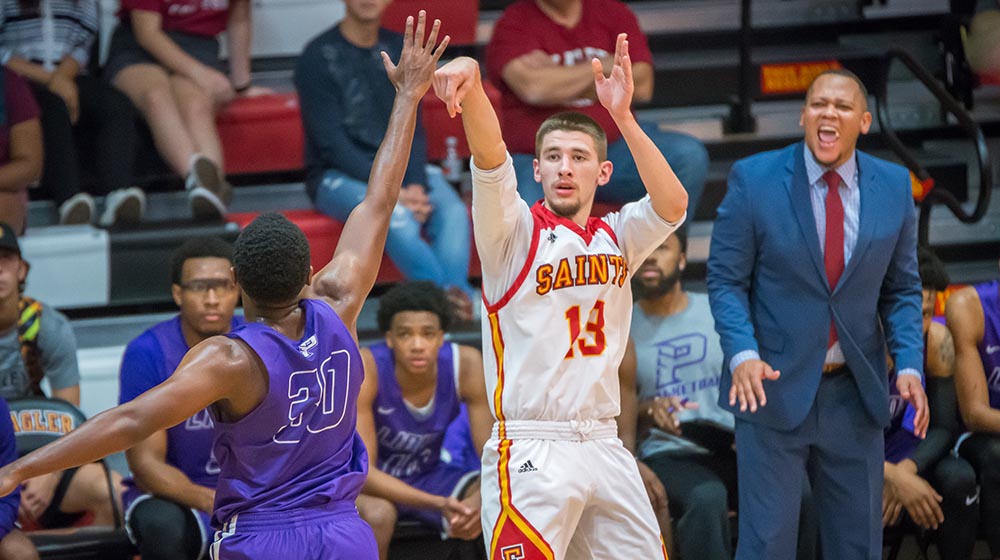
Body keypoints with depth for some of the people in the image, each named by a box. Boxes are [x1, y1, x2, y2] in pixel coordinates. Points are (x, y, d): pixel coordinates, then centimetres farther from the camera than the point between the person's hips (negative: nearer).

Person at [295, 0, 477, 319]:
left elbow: (412, 130, 7)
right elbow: (332, 143, -12)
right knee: (397, 217, -34)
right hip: (337, 176, -5)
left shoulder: (398, 50, 11)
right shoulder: (318, 58, -6)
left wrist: (415, 185, -13)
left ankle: (455, 293, -42)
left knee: (453, 210, -26)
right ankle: (448, 296, -36)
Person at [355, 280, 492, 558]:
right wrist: (438, 504, -42)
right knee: (376, 514, -37)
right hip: (373, 484, -3)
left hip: (428, 476, 3)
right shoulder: (366, 368, -28)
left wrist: (479, 502, -39)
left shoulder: (467, 365, -19)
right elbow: (362, 471, -29)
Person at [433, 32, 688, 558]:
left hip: (604, 449, 5)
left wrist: (622, 116, -19)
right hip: (532, 453, -5)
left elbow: (673, 205, -7)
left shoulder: (617, 236, 13)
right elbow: (489, 156, -18)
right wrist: (470, 83, -37)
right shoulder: (515, 231, 1)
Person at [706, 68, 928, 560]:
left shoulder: (893, 187, 3)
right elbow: (725, 279, -4)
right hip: (774, 389, -3)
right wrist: (742, 354, -20)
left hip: (855, 395, 3)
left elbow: (901, 290, 9)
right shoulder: (754, 179, -6)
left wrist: (909, 365, -6)